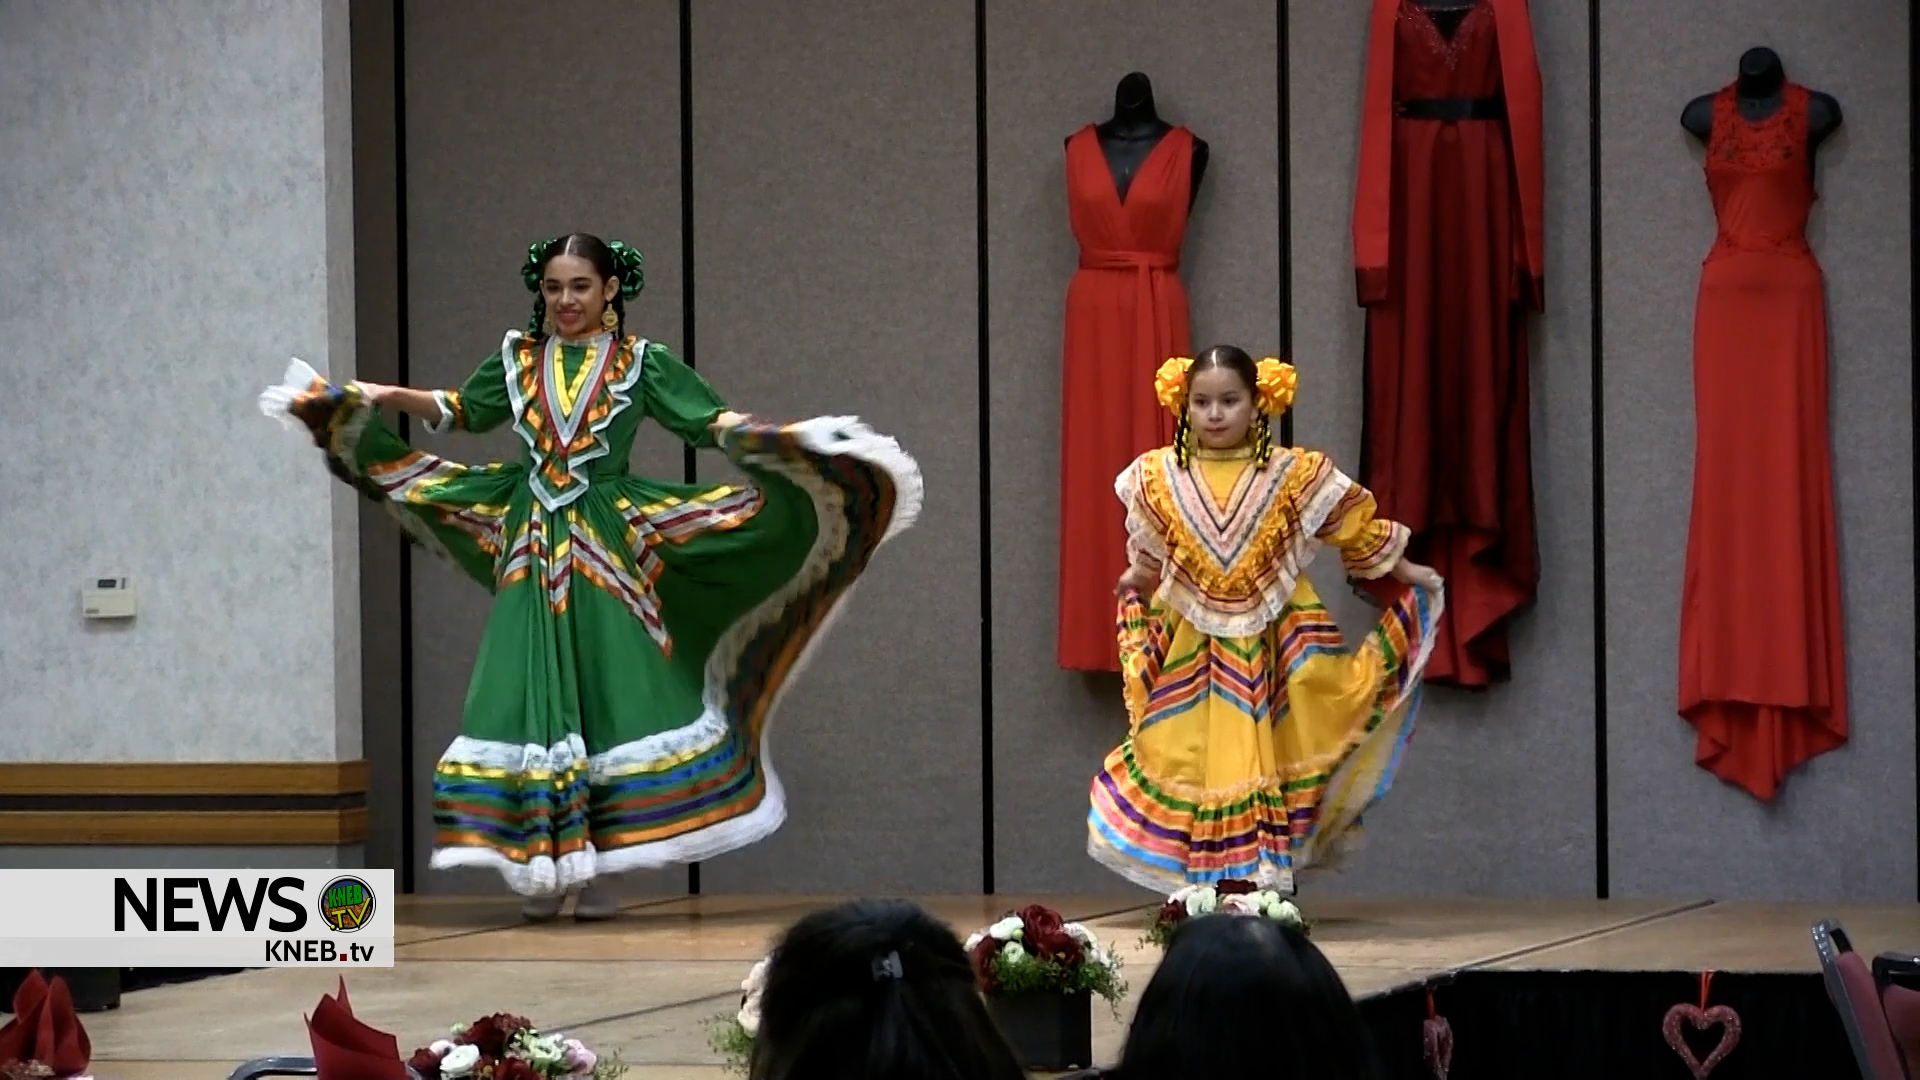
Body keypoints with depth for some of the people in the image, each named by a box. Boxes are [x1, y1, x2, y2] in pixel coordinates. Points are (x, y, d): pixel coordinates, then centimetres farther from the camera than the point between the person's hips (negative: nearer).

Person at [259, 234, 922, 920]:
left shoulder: (639, 363, 2)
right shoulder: (518, 359, 10)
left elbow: (712, 421, -3)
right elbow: (460, 410, 26)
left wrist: (777, 438, -19)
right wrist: (388, 398, 15)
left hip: (609, 552, -2)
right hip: (530, 549, 2)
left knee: (607, 700, -4)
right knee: (530, 702, -2)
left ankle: (598, 870, 2)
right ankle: (540, 870, 4)